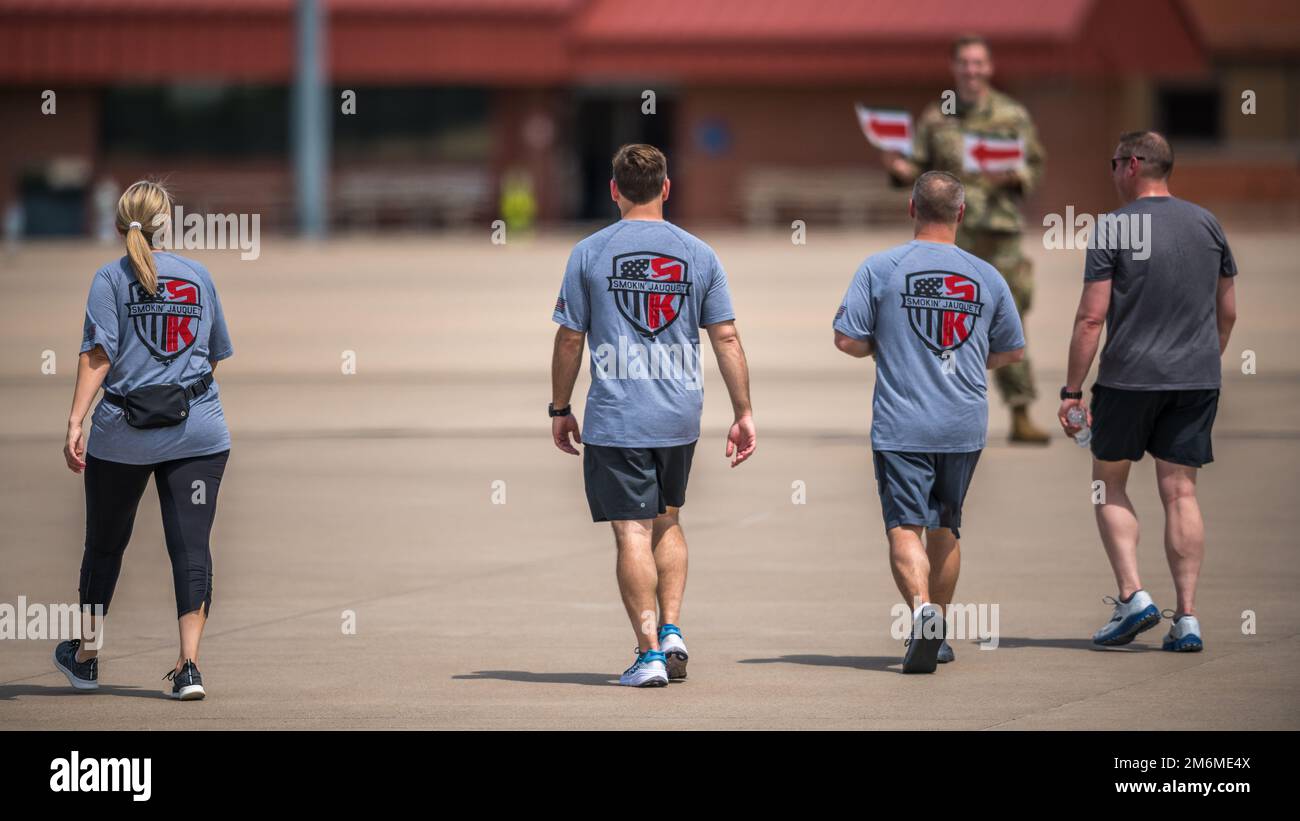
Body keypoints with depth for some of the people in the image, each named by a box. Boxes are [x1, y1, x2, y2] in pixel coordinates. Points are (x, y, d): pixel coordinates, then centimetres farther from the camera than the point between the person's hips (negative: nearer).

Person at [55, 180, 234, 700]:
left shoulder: (111, 278, -1)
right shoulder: (198, 276, 8)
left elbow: (98, 354, -12)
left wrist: (75, 422, -15)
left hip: (123, 432, -1)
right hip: (198, 431, 1)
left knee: (104, 543, 14)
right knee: (191, 543, -1)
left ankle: (85, 657, 29)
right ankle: (189, 664, -11)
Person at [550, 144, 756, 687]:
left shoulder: (589, 254, -3)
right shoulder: (699, 255, 3)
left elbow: (569, 340, 0)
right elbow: (726, 339, 2)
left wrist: (560, 409, 10)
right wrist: (743, 414, 6)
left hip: (615, 418, -3)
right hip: (680, 417, 3)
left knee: (633, 532, -2)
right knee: (667, 521, 21)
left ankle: (649, 653, -6)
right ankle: (671, 630, 9)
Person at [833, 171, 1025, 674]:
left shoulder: (880, 269, -6)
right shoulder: (986, 277, 3)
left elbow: (847, 339, -7)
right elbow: (1011, 351, 12)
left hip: (901, 425, -3)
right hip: (965, 425, 3)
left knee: (905, 526, -6)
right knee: (945, 528, 18)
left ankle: (922, 609, -31)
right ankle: (937, 635, 27)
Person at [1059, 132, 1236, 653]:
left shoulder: (1113, 228, -7)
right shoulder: (1207, 224, 8)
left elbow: (1092, 317, -11)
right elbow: (1227, 311, 14)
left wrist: (1072, 391, -7)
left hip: (1129, 376, -4)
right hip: (1197, 377, 4)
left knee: (1109, 483, 12)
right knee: (1180, 492, 5)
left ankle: (1132, 594, -2)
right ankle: (1187, 617, -1)